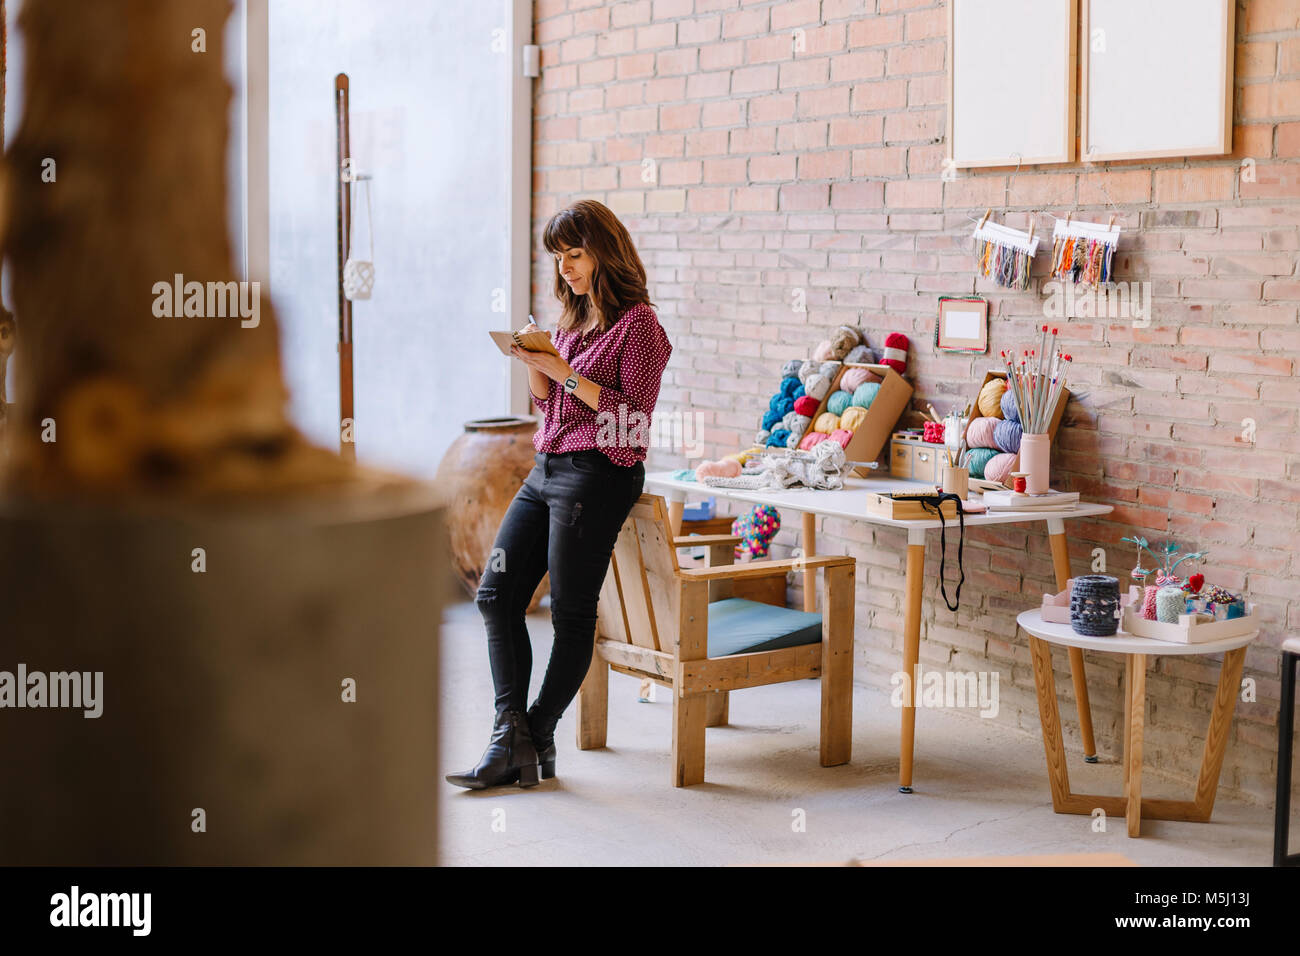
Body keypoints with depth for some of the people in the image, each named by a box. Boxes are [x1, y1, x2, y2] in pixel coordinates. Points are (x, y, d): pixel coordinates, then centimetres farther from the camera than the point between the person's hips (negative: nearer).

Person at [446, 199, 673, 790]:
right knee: (496, 595, 0)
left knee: (570, 613, -2)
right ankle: (511, 734, 0)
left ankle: (535, 739, 7)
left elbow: (634, 412, -13)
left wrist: (565, 372, -16)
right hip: (546, 469, 9)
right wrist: (533, 364, 3)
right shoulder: (571, 320, 18)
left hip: (597, 473, -9)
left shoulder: (637, 322, -6)